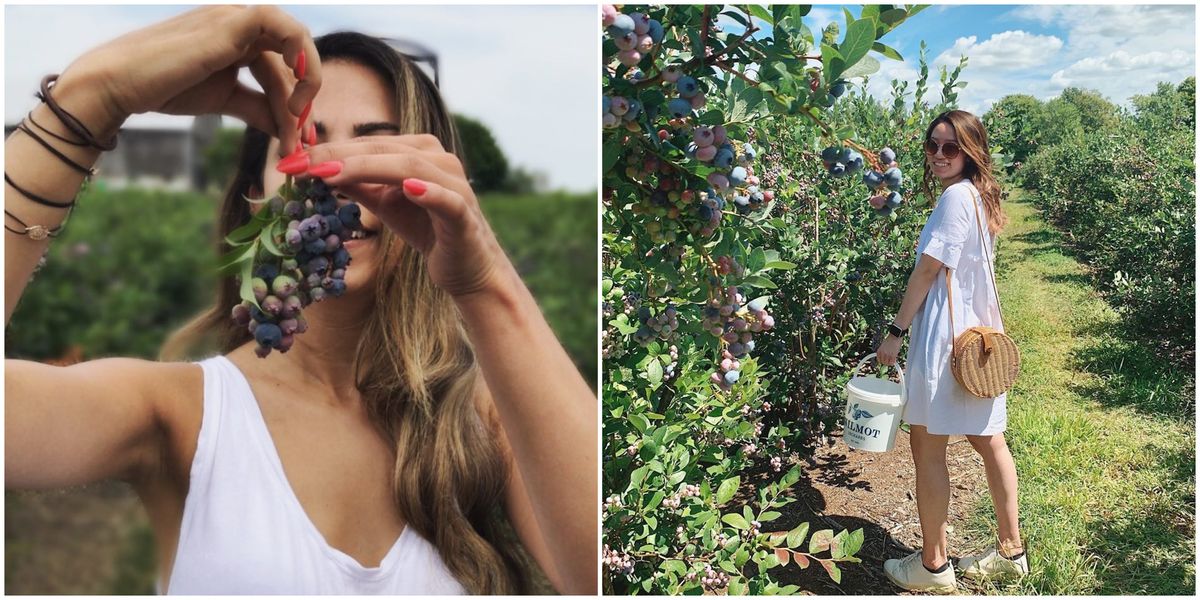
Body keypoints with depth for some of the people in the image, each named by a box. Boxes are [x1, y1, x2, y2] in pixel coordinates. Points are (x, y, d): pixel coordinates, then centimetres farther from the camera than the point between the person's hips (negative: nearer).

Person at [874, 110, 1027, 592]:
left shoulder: (956, 197, -15)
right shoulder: (981, 196, 14)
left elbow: (928, 268, -15)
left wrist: (896, 331, -9)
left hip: (946, 336, -10)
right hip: (978, 333, 10)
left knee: (927, 447, 0)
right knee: (988, 440, 17)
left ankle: (933, 565, 11)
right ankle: (1011, 551, 30)